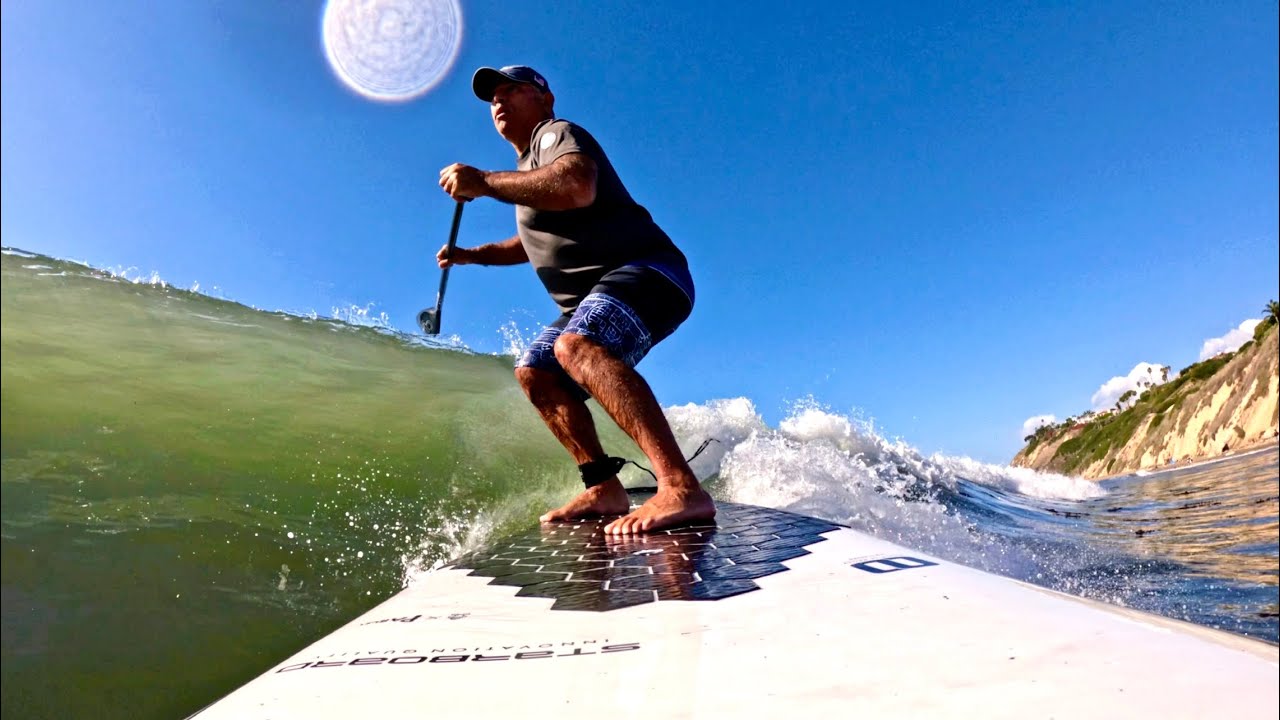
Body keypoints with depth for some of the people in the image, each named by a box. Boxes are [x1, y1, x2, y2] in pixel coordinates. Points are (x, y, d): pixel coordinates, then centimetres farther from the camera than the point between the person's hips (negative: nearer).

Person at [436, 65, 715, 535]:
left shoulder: (556, 132, -2)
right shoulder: (530, 165, 28)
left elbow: (578, 187, -27)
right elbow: (533, 241, 41)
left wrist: (484, 183, -21)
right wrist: (472, 254, 29)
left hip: (644, 272, -10)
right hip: (593, 301, 11)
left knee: (577, 346, -36)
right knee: (535, 372, 9)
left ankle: (682, 489, -44)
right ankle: (604, 489, -1)